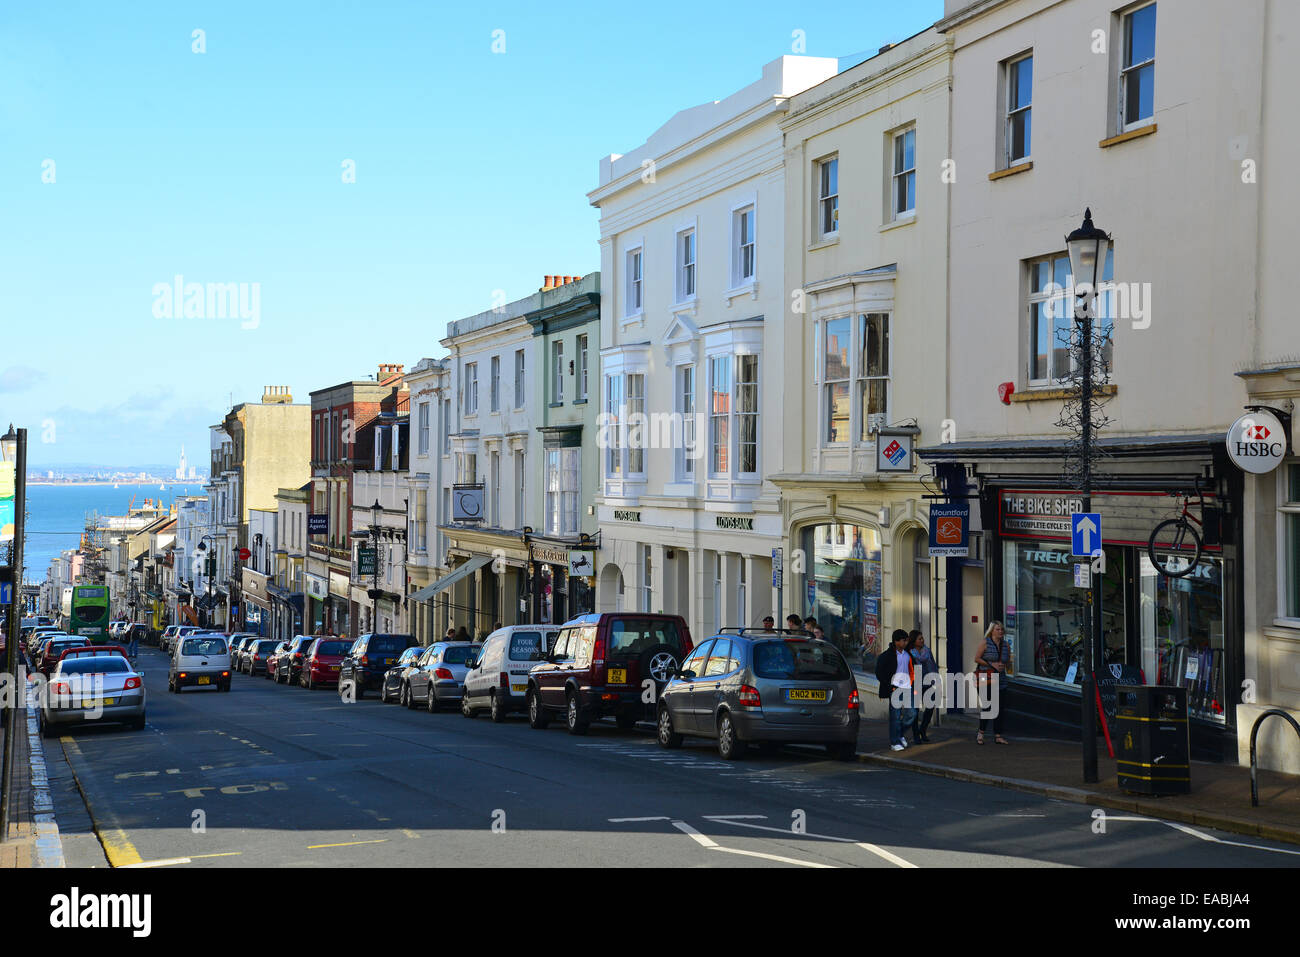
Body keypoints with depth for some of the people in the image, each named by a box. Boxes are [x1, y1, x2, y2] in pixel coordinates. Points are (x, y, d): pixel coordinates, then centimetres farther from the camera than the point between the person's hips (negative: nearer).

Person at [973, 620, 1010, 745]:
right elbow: (977, 658, -7)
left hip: (999, 679, 5)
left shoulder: (1006, 644, 9)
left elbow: (1008, 661, 20)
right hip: (985, 678, -5)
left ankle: (998, 736, 8)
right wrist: (992, 664, -14)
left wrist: (1003, 665, -3)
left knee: (998, 708, 3)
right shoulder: (986, 643, -5)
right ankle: (981, 733, 9)